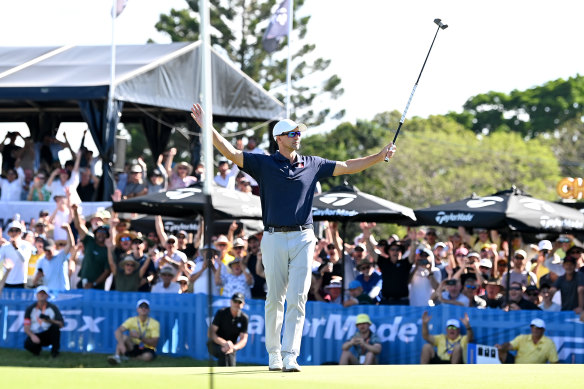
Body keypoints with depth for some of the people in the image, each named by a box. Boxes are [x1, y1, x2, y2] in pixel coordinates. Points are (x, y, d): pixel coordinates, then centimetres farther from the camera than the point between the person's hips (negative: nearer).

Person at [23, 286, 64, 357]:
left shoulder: (53, 308, -2)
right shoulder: (30, 309, 0)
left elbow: (61, 325, -12)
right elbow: (26, 328, -6)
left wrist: (50, 321, -30)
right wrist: (32, 335, -27)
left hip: (49, 335, 0)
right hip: (35, 335, 0)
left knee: (55, 326, -31)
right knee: (28, 344, -32)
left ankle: (54, 351, -14)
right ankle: (37, 349, 8)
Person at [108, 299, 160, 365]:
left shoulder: (154, 323, -7)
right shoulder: (131, 320, -5)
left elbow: (154, 343, -14)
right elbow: (118, 331, -21)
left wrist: (140, 337, -28)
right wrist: (121, 344, -42)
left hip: (147, 349, -1)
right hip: (133, 347, 1)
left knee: (148, 356, -38)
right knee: (124, 337, -28)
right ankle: (117, 356, -39)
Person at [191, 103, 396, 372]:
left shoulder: (313, 165, 12)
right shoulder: (264, 164, 4)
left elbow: (348, 167, 19)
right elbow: (230, 153, -4)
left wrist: (380, 156, 14)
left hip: (303, 239, 1)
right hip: (274, 239, -1)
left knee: (298, 298, -7)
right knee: (274, 299, 3)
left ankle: (290, 356, -9)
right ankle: (274, 354, 15)